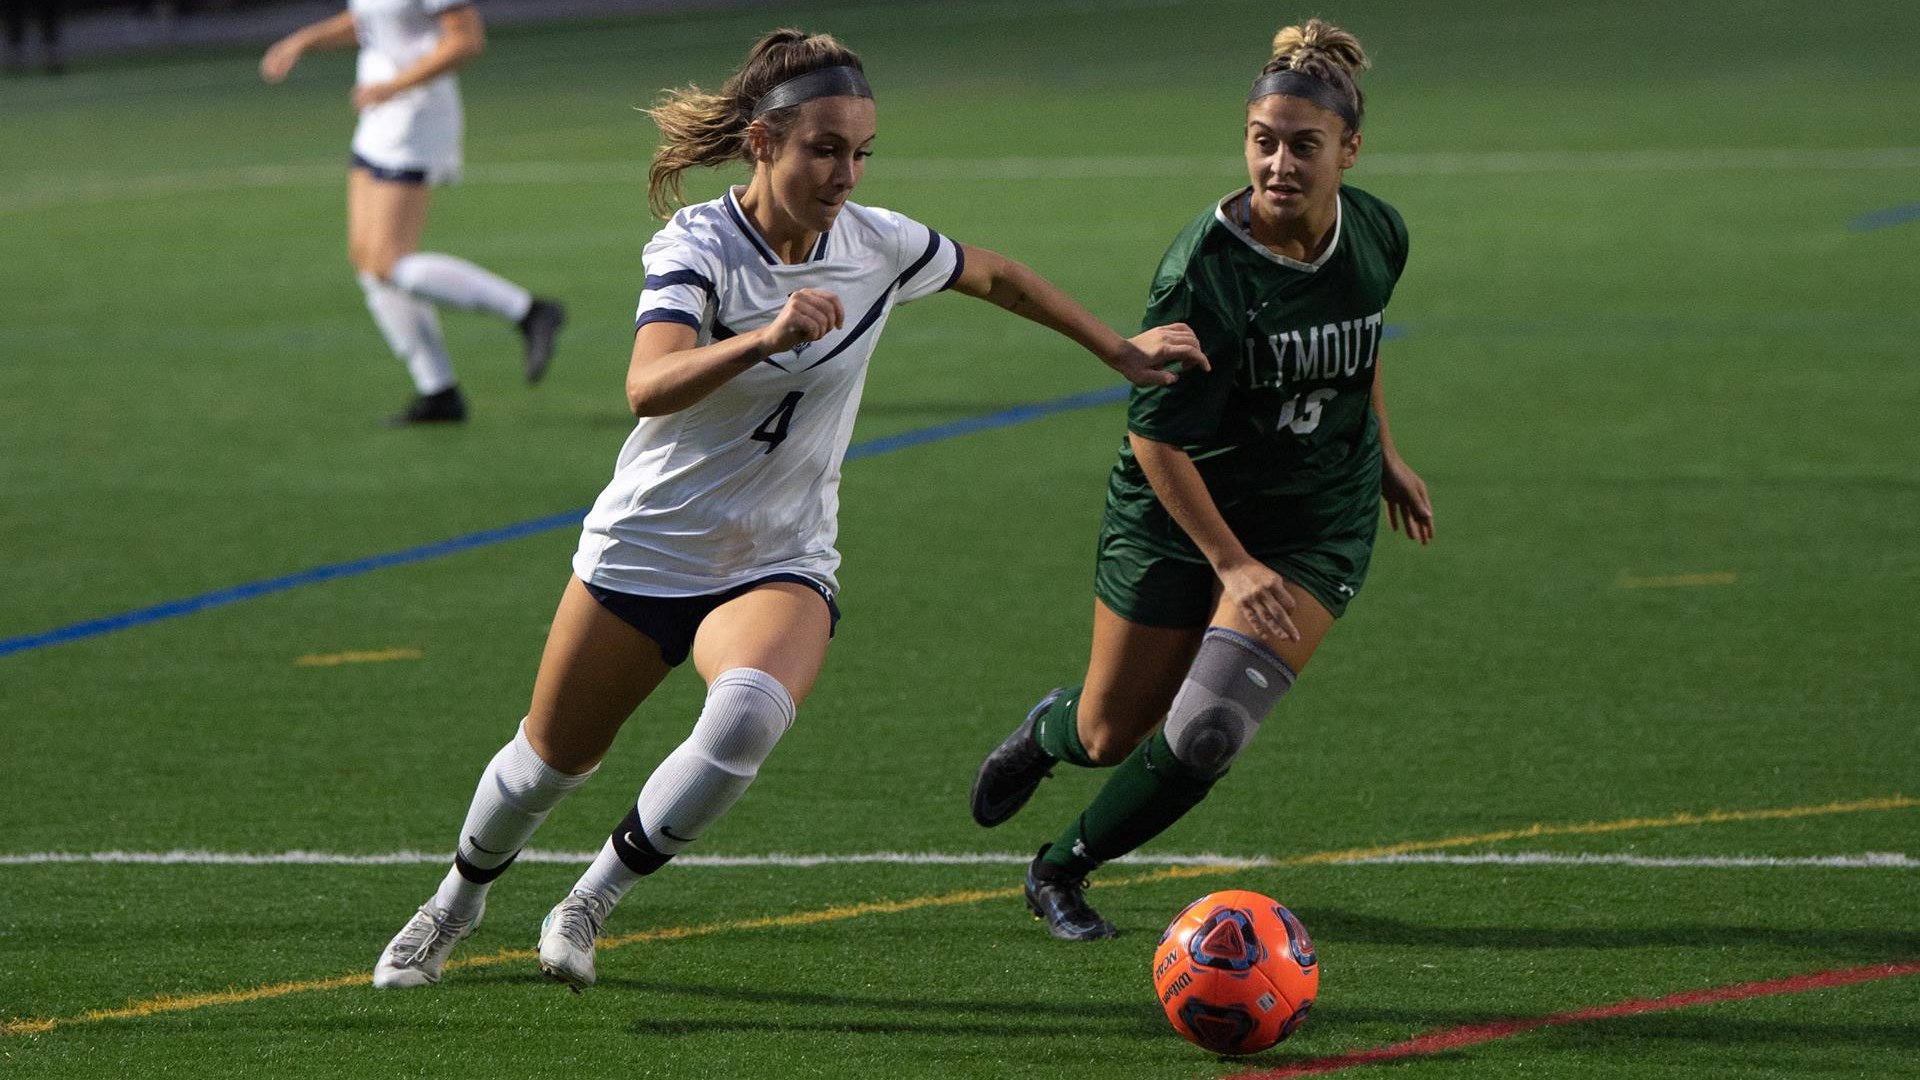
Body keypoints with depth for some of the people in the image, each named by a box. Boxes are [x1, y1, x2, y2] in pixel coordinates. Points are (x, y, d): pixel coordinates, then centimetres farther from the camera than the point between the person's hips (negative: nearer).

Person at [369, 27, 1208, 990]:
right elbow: (648, 386, -39)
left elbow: (997, 278, 14)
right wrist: (764, 338, -55)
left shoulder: (876, 245, -8)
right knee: (550, 760, 13)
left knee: (749, 713, -31)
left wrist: (1120, 352, 20)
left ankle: (587, 908, -12)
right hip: (643, 548, -1)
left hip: (780, 566, 2)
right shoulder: (696, 247, -20)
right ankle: (455, 905, 45)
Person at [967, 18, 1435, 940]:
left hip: (1318, 525, 3)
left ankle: (1060, 871, 13)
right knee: (1112, 735, 10)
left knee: (1204, 737, -13)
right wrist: (1232, 564, -21)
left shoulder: (1377, 235, -11)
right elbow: (1156, 436, -20)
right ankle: (1047, 732, 50)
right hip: (1178, 510, -3)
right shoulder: (1202, 270, -27)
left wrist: (1383, 456, 20)